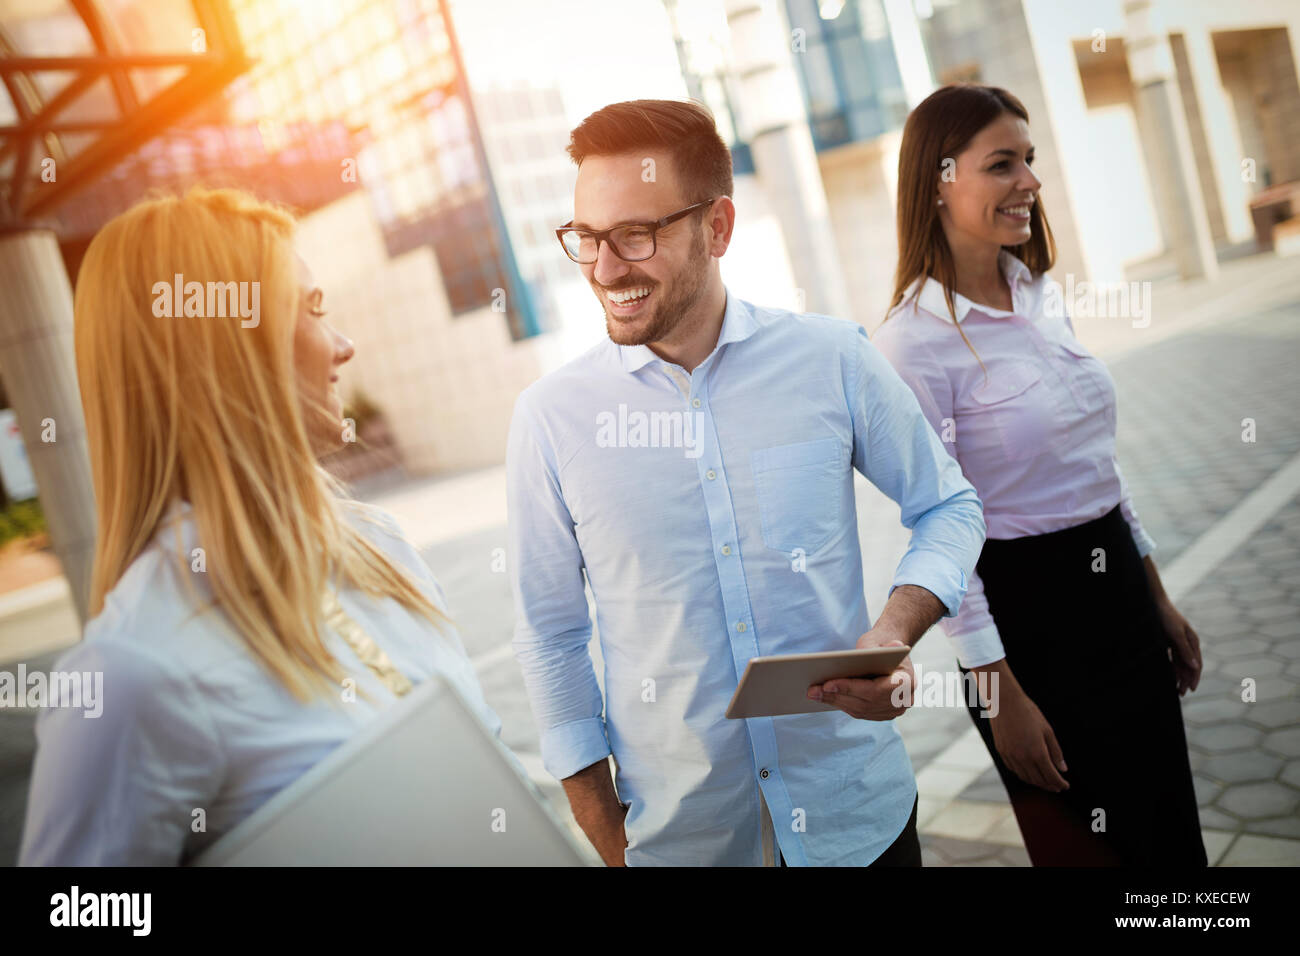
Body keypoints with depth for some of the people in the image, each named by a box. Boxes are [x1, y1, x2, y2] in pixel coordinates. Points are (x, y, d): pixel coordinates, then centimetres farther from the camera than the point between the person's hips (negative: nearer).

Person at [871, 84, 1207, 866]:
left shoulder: (1042, 294, 5)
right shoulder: (915, 339, -18)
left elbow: (1100, 462, 13)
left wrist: (1158, 599, 15)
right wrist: (1001, 695, -15)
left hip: (1115, 586, 7)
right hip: (1026, 609, -7)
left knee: (1172, 828, 21)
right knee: (1087, 845, 12)